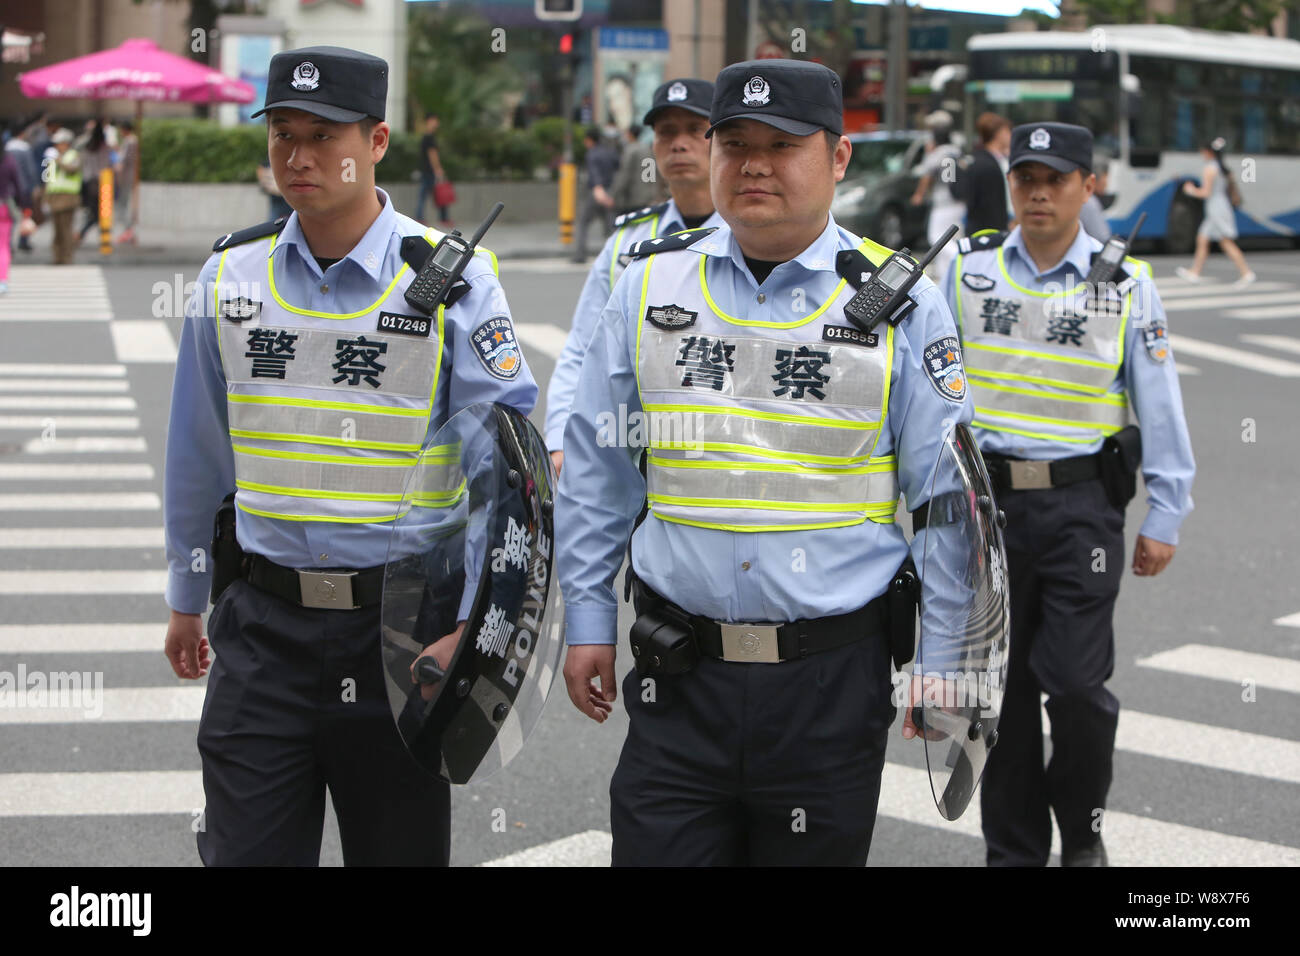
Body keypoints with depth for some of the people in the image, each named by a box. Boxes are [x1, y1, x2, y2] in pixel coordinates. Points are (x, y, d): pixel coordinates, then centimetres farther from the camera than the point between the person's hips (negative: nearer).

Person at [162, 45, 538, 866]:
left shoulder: (453, 280, -6)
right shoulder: (231, 276, 4)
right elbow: (199, 455, 14)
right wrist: (187, 599, 21)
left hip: (399, 622, -2)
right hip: (265, 622, 2)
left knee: (402, 849, 10)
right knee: (245, 851, 1)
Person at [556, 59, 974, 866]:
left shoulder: (902, 304, 0)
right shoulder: (648, 289, 6)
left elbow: (945, 498, 2)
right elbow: (596, 475, 11)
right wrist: (588, 621, 9)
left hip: (834, 677, -1)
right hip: (679, 681, 1)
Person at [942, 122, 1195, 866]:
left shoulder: (1126, 284, 1)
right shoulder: (968, 269, 3)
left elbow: (1160, 407, 3)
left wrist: (1165, 517, 1)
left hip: (1082, 505, -1)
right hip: (986, 500, 2)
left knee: (1077, 684, -6)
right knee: (1001, 685, 6)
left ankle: (1083, 831, 20)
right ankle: (1015, 848, 20)